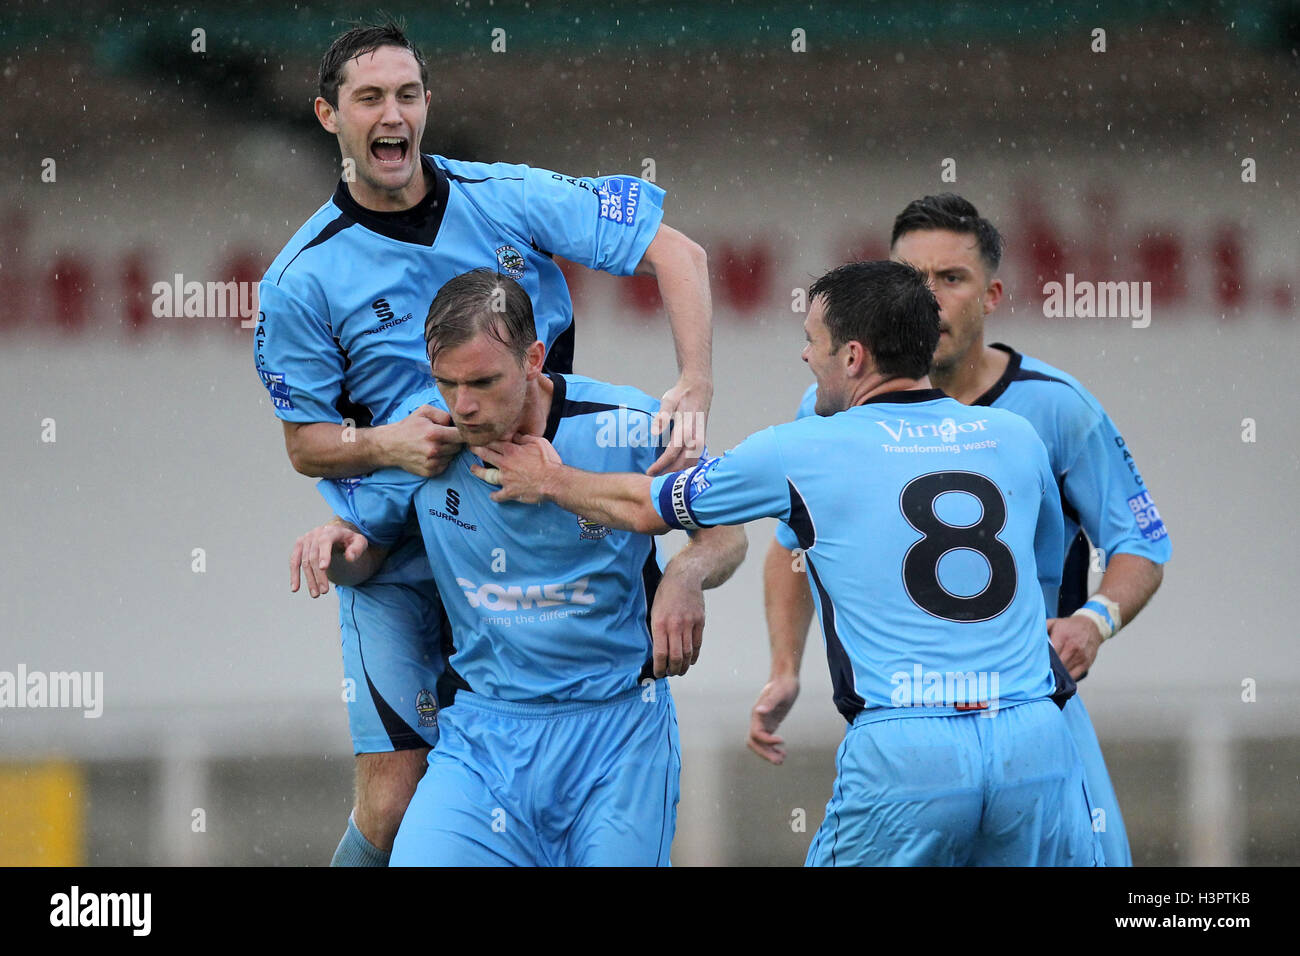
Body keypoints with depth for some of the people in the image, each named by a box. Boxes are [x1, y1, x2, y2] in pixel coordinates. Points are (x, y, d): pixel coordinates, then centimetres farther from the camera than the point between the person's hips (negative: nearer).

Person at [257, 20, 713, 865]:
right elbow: (307, 445, 1)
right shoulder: (301, 280, -6)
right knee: (393, 803, -8)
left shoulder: (508, 199, -5)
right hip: (398, 560, -1)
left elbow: (675, 252, -5)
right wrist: (387, 444, -21)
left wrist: (697, 388, -20)